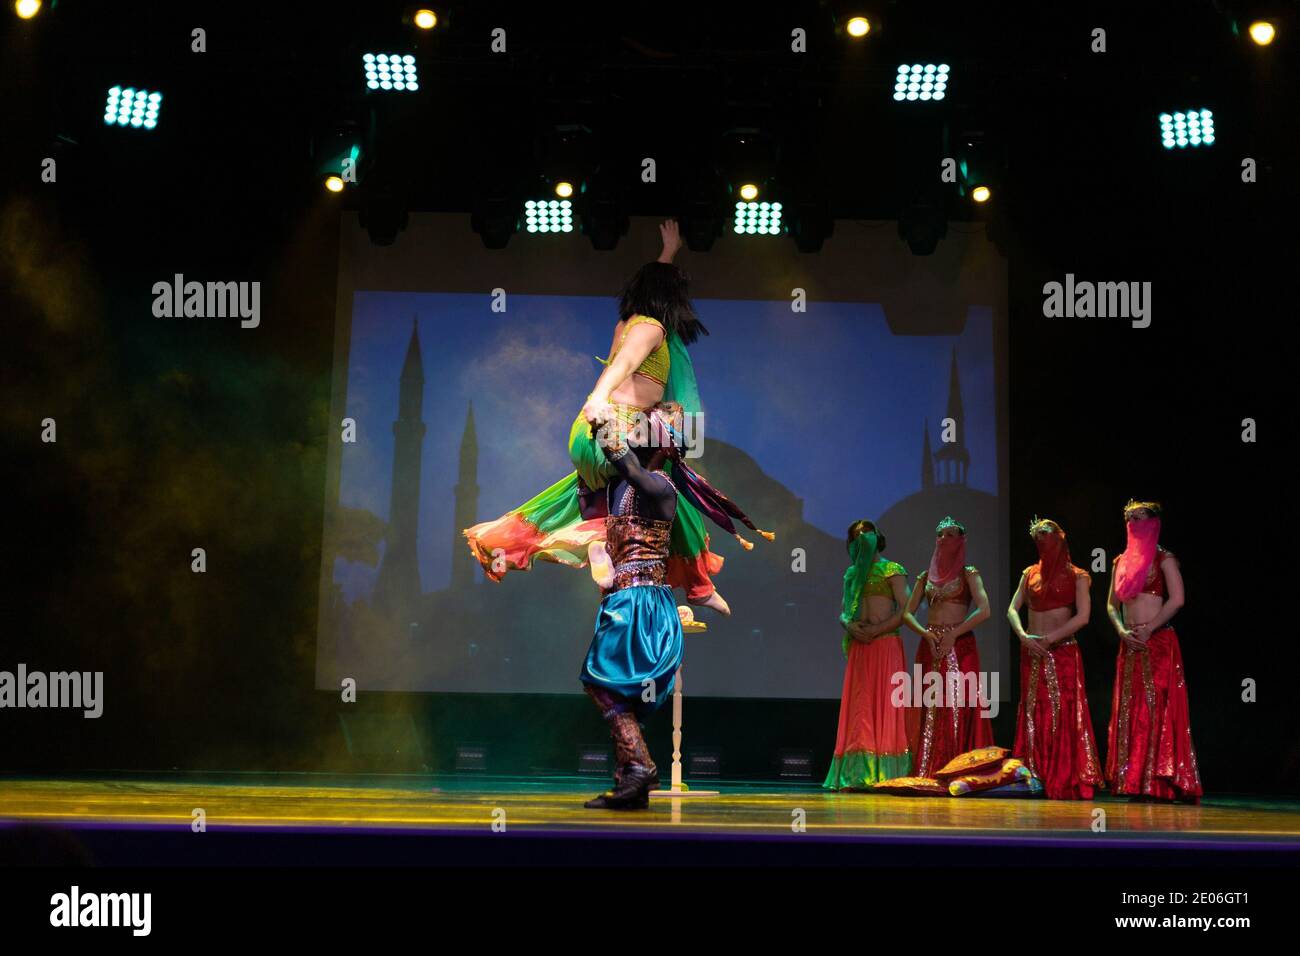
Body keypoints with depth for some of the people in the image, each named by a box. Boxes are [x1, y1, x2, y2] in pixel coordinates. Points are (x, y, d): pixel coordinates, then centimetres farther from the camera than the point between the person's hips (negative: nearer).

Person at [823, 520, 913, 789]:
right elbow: (843, 610, 19)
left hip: (885, 645, -6)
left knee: (884, 705, -8)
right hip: (858, 647, 6)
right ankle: (859, 775, 1)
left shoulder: (892, 570, 2)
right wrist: (849, 625, -3)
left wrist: (876, 630, -14)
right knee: (858, 708, 1)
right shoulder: (852, 573, 20)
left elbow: (905, 609, -7)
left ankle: (885, 774, -9)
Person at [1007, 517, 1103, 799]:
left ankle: (1067, 781, -6)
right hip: (1032, 652, 4)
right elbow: (1013, 609, 9)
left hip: (1063, 652, -4)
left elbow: (1083, 616, -8)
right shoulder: (1030, 573, 13)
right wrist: (1023, 636, -10)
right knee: (1034, 713, 3)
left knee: (1063, 713, -8)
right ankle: (1038, 779, 7)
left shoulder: (1076, 576, 2)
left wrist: (1049, 639, -14)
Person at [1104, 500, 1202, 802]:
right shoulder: (1121, 562, 16)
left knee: (1157, 709, -8)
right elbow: (1112, 604, 15)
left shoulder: (1163, 559, -1)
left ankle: (1159, 783, -7)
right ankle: (1134, 781, 6)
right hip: (1130, 646, 6)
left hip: (1159, 643, -6)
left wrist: (1148, 629, -14)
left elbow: (1177, 599, -11)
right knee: (1129, 711, 3)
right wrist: (1122, 631, -3)